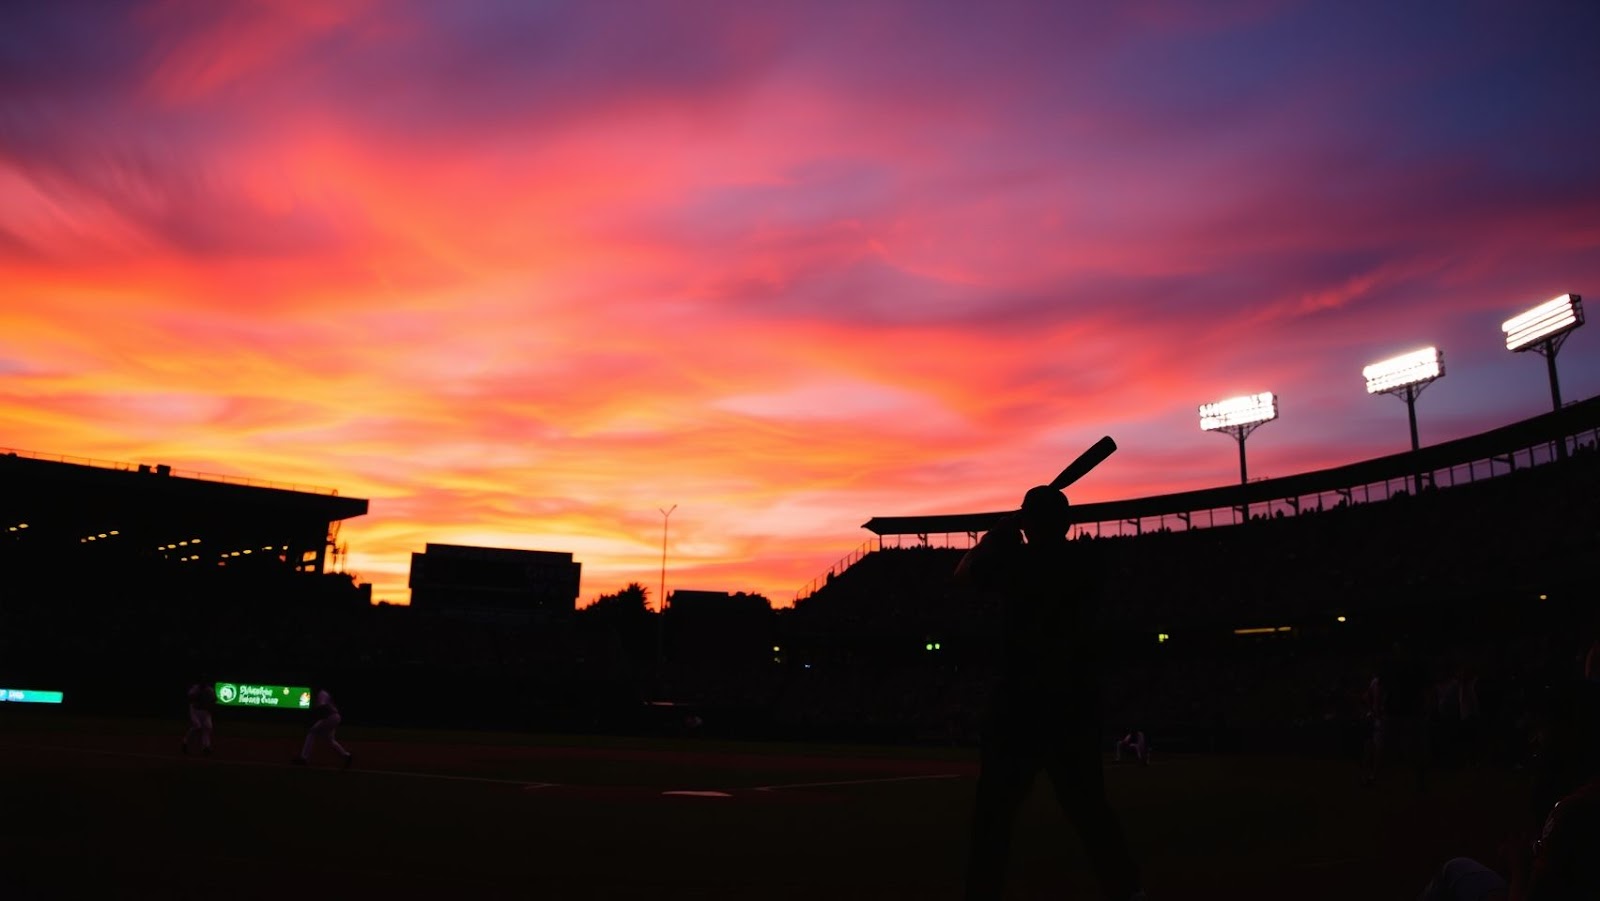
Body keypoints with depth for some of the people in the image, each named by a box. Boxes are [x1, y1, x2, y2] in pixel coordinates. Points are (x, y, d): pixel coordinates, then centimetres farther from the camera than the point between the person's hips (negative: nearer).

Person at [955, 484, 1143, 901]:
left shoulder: (1016, 562, -8)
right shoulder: (1083, 568, 4)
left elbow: (963, 573, 8)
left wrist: (998, 532, 15)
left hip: (1022, 702, -5)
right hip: (1076, 702, 5)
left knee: (994, 809, 1)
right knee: (1089, 805, 14)